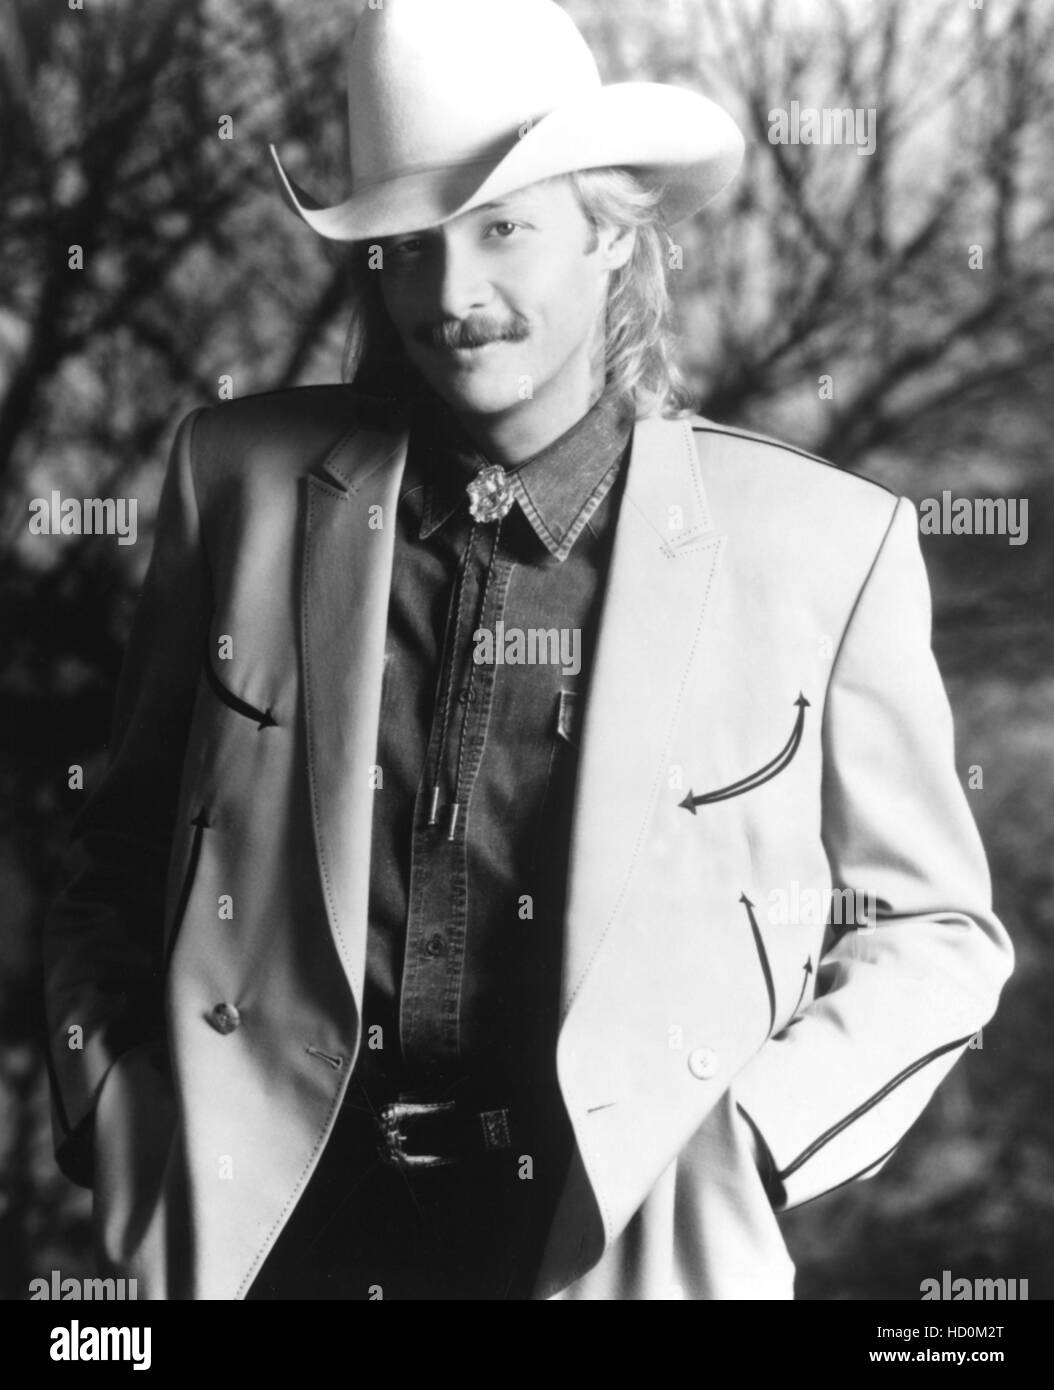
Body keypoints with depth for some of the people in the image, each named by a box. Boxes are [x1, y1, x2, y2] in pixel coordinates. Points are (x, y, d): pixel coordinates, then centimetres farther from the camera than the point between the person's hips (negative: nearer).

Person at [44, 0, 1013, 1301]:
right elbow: (125, 849, 11)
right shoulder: (242, 478, 1)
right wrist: (115, 1122, -1)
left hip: (618, 1245, -1)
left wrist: (743, 1142, -8)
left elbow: (932, 932, 4)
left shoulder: (823, 544, -5)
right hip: (270, 1229, 2)